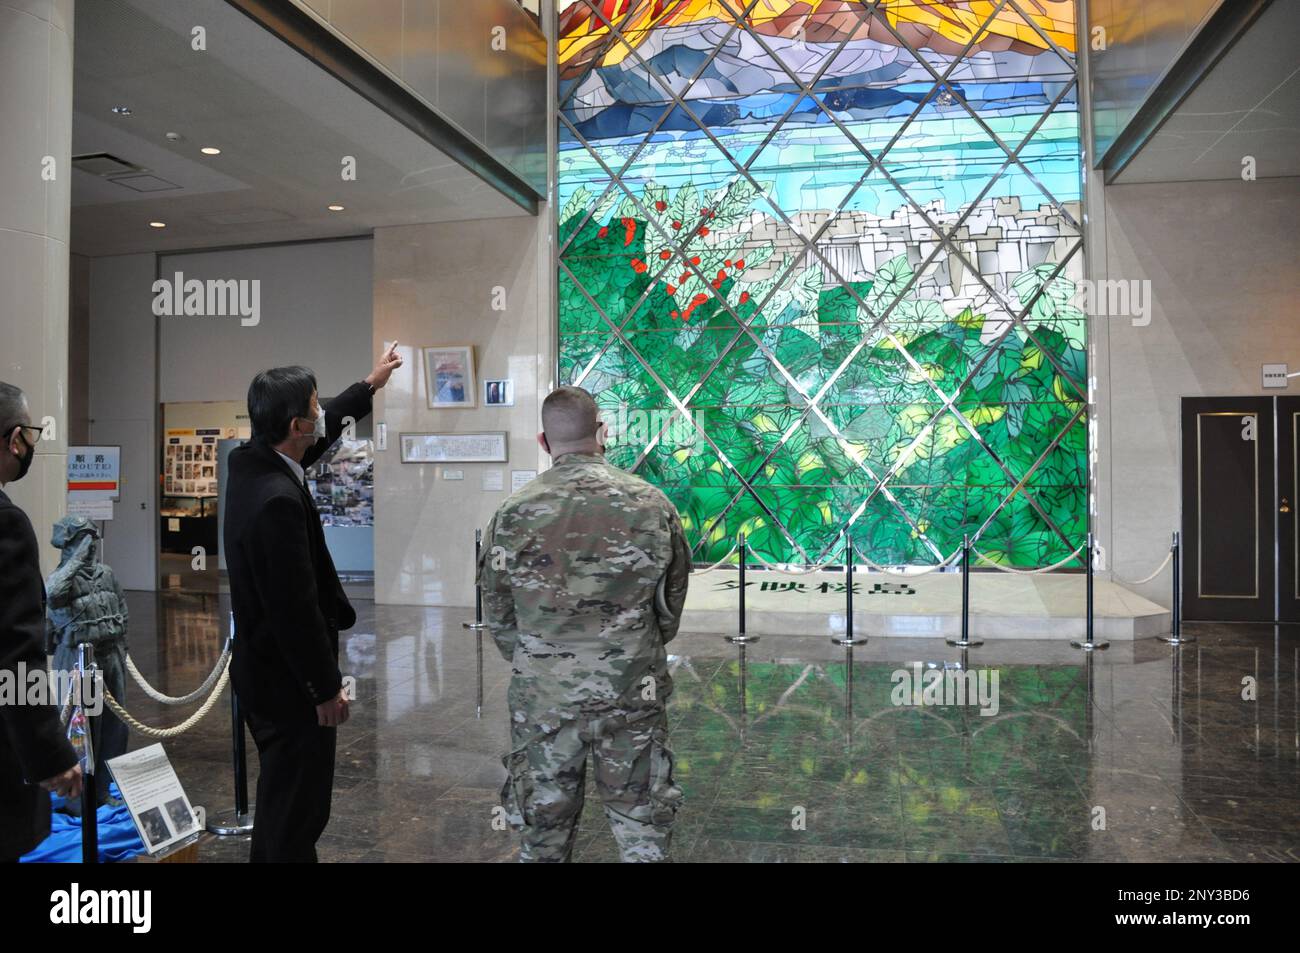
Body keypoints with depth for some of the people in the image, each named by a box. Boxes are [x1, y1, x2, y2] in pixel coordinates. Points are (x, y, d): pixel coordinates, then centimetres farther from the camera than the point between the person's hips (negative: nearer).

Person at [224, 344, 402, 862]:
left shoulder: (249, 461, -1)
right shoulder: (278, 500, -30)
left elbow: (319, 432, 19)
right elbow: (296, 608, -27)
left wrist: (368, 386, 30)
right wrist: (327, 688, -16)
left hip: (262, 667, 10)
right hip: (290, 681, -10)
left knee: (280, 792, 25)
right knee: (299, 806, 6)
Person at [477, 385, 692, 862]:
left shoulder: (513, 514, -7)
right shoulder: (651, 504, -6)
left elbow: (498, 617, 2)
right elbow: (671, 605, 4)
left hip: (542, 698, 0)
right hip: (633, 697, 0)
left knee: (544, 831, 17)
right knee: (642, 830, 14)